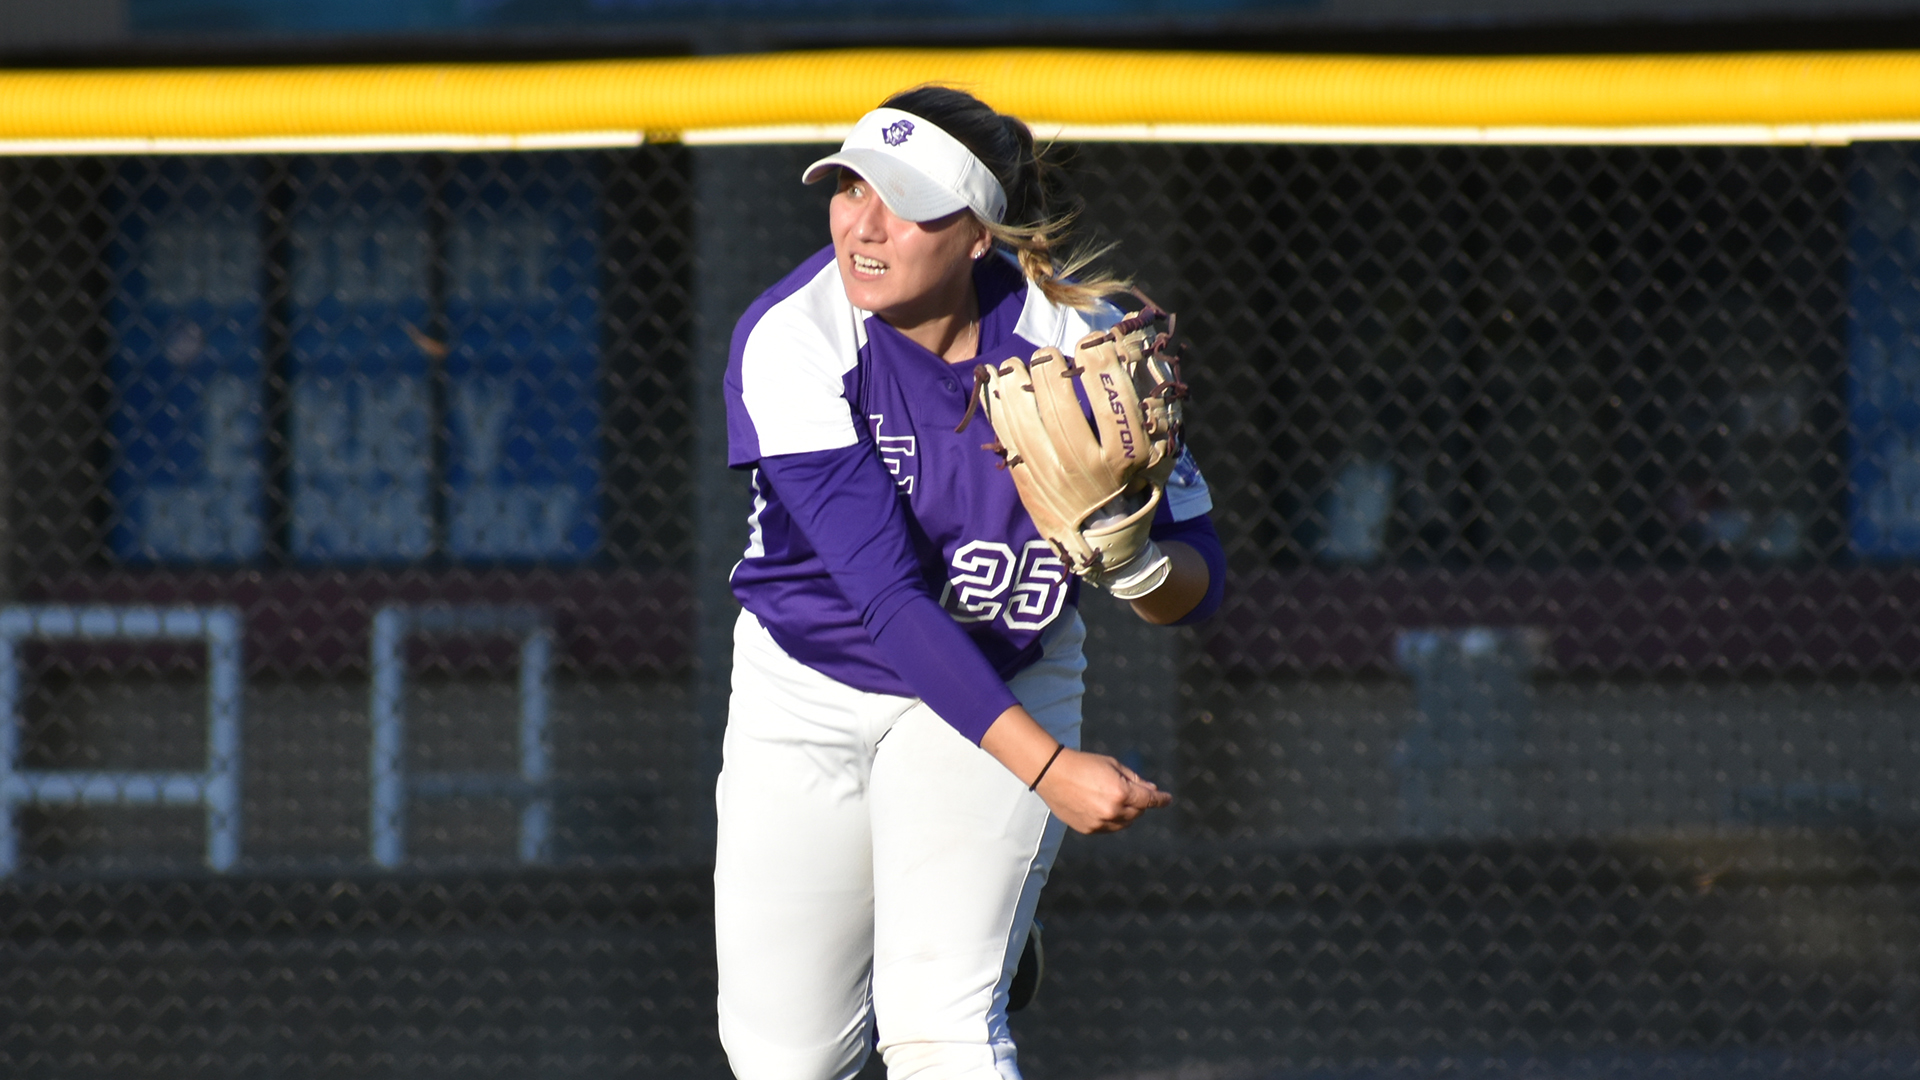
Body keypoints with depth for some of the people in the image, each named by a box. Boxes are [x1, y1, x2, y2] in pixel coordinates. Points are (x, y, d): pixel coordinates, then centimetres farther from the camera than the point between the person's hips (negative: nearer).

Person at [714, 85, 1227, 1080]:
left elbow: (1196, 587, -14)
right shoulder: (791, 341, -25)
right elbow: (888, 596, -31)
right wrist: (1044, 764, -40)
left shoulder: (1077, 341, -20)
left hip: (1006, 678, -1)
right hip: (808, 692, 1)